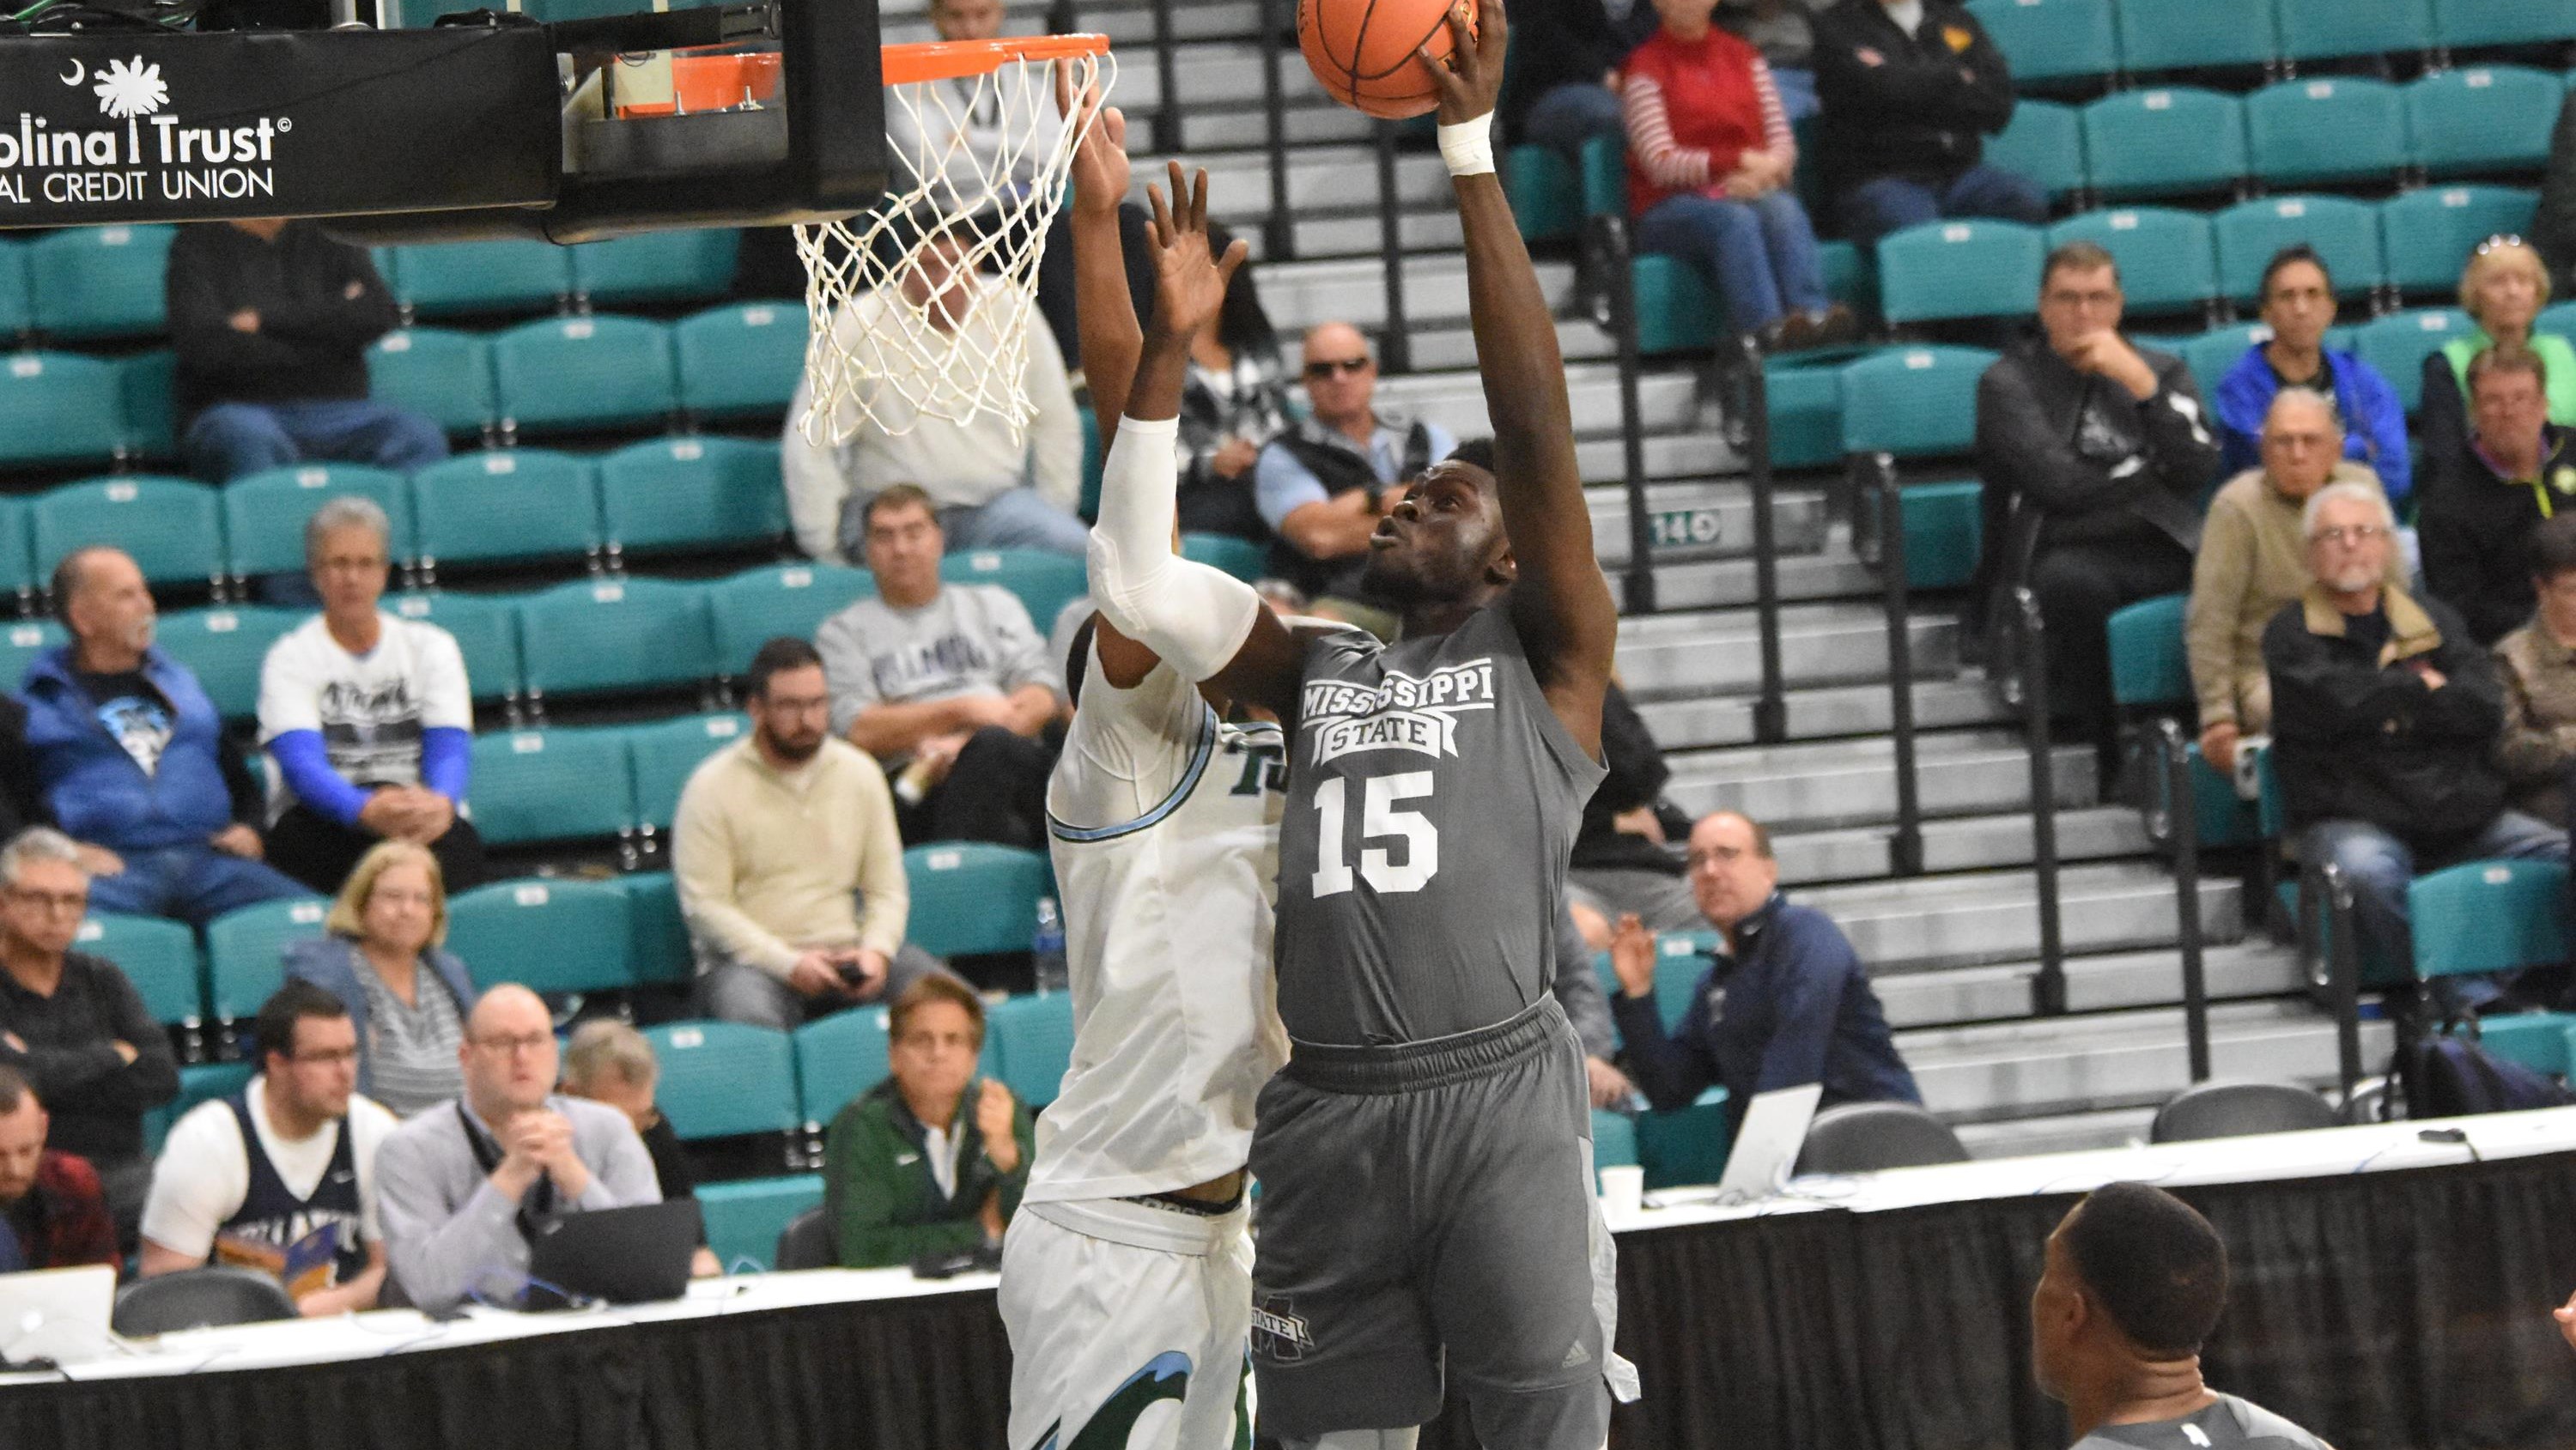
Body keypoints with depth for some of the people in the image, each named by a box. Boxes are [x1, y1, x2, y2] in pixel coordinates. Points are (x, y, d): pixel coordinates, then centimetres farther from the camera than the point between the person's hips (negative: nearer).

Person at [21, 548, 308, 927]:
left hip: (208, 853, 4)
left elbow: (238, 775, 34)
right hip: (112, 864, -4)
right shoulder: (36, 703, 15)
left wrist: (248, 828, 12)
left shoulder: (180, 684, 31)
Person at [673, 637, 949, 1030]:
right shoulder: (713, 787, 0)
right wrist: (788, 965, -17)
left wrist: (877, 950, -8)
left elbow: (887, 887, 14)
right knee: (746, 1013, -39)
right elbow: (705, 905, -6)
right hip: (753, 960, -3)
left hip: (847, 953, 4)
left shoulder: (860, 773, 13)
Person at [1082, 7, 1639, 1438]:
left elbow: (1538, 422, -4)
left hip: (1499, 1095, -5)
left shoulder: (1546, 657, 6)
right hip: (1327, 1108, 5)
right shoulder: (1318, 669, 20)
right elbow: (1138, 580, 12)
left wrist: (1473, 154, -9)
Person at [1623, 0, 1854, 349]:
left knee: (1784, 210, -32)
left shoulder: (1744, 57, 19)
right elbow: (1659, 163, -6)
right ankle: (1768, 328, -58)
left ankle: (1814, 314, -54)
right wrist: (1740, 161, -18)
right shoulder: (1646, 65, 6)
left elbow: (1783, 143, 13)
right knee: (1735, 219, -36)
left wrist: (1765, 169, -12)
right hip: (1671, 205, -3)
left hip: (1752, 190, 3)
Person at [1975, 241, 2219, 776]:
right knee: (2076, 584, -40)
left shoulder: (2161, 370, 20)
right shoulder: (2008, 382, 9)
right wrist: (2156, 475, 5)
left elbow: (2199, 471, 3)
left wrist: (2142, 385, -5)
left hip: (2168, 550, 3)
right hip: (2070, 551, -3)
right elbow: (2059, 485, -6)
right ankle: (2117, 756, -29)